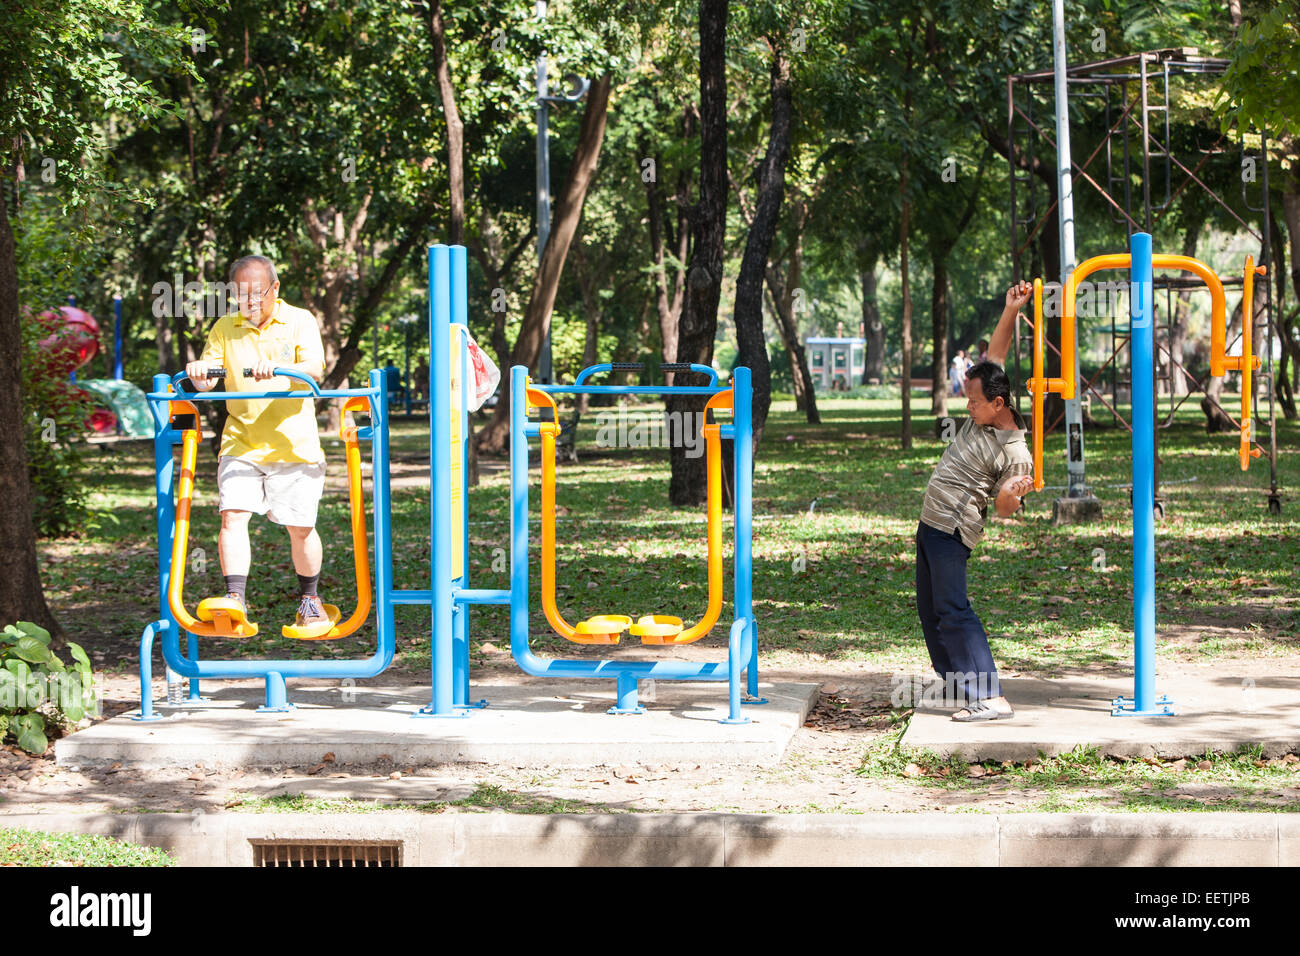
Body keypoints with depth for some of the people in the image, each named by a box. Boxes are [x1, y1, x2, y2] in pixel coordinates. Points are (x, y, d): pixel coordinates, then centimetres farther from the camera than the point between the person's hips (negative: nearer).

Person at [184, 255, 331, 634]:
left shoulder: (299, 322, 2)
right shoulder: (225, 329, 10)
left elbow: (314, 369, -14)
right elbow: (208, 380, 4)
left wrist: (279, 368, -34)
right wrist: (199, 373, -21)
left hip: (294, 443, -2)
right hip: (241, 442, 2)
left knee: (300, 527, 3)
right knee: (232, 515, -17)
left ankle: (309, 599, 24)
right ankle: (235, 599, -17)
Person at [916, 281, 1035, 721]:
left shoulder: (1015, 454, -18)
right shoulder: (983, 414, 4)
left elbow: (1005, 510, -12)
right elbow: (994, 357, 11)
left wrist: (1009, 495, -35)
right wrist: (1011, 310, 2)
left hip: (952, 532, -9)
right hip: (931, 522, 9)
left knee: (952, 611, -17)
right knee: (930, 611, 13)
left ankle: (990, 698, -21)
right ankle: (958, 687, 19)